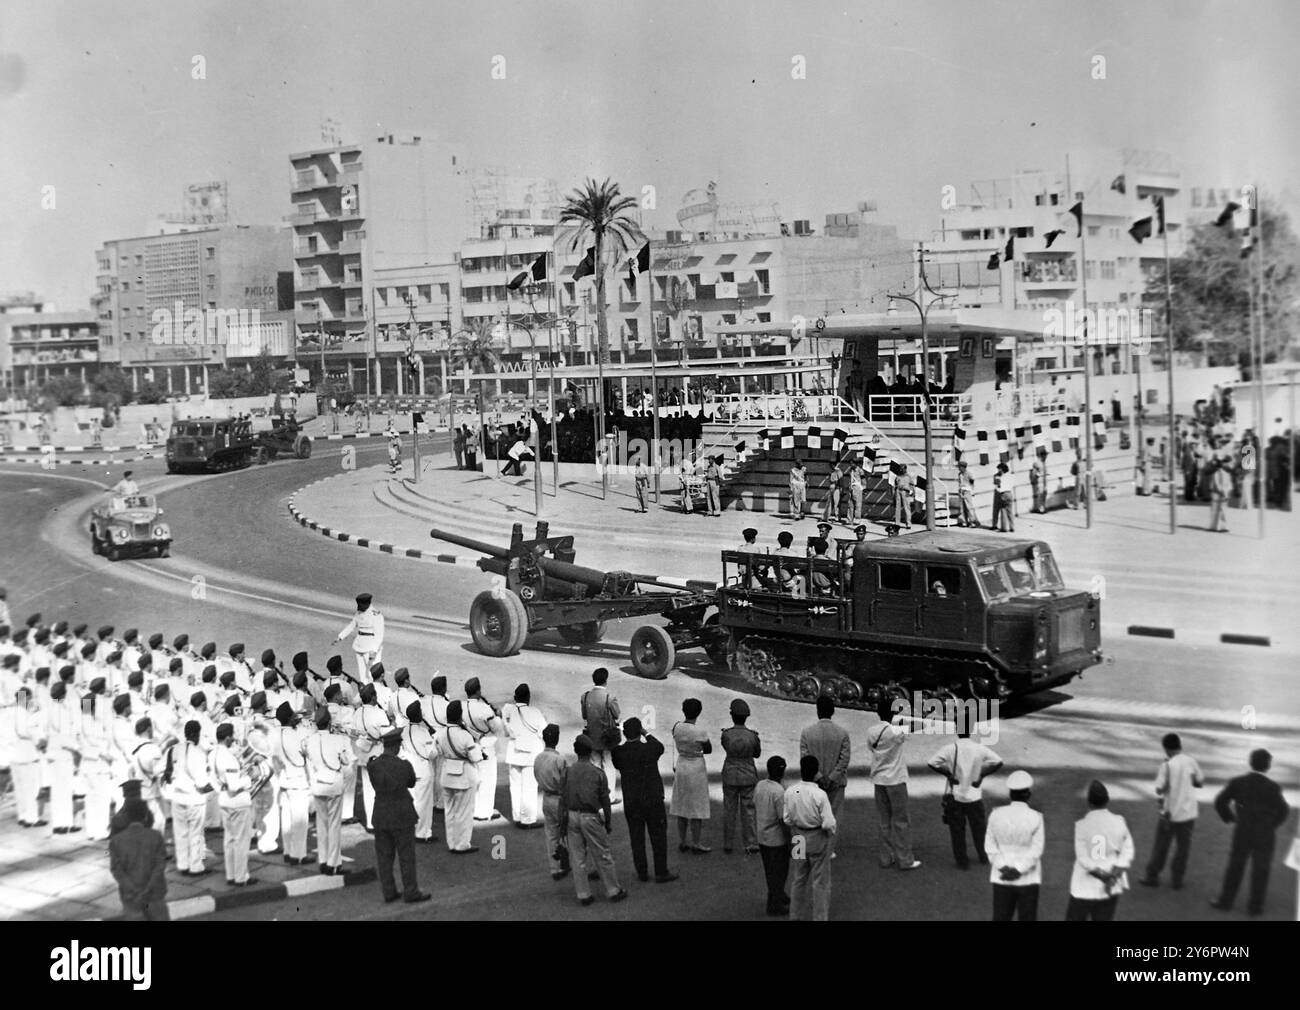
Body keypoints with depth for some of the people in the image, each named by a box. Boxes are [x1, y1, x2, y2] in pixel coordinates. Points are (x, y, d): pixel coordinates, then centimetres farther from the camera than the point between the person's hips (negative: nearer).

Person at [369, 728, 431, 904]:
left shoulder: (372, 766, -9)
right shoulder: (404, 766, -17)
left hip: (380, 816, 4)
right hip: (402, 816, -4)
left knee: (384, 856, 13)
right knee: (406, 856, 6)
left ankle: (389, 891, 20)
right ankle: (410, 892, 12)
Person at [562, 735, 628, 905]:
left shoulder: (569, 772, 0)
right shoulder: (598, 773, -8)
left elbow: (563, 798, 3)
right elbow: (605, 800, -4)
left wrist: (562, 820, 11)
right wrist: (608, 822, 6)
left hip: (572, 816, 3)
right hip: (591, 816, -3)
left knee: (578, 858, 10)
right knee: (602, 856, 8)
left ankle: (583, 894, 16)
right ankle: (612, 891, 18)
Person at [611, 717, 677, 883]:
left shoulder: (618, 752, -10)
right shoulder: (649, 749, -16)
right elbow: (660, 748, 9)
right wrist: (646, 734, 16)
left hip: (630, 802, 3)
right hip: (653, 801, -3)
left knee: (637, 838, 12)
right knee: (658, 837, 7)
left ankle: (642, 873, 17)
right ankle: (661, 873, 11)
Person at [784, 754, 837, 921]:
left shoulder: (790, 792, -11)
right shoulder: (820, 795, -26)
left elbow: (787, 819, -3)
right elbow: (829, 823, -22)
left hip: (798, 837, 5)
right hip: (818, 839, -5)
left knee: (798, 878, 22)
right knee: (820, 881, 12)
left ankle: (796, 914, 34)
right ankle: (820, 917, 20)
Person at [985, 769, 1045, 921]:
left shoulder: (996, 815, -5)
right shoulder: (1035, 818, -12)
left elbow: (990, 846, -3)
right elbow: (1036, 850, -13)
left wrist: (1004, 868, -7)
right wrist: (1018, 870, -13)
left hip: (1001, 879, 2)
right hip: (1028, 880, -2)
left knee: (1001, 918, 9)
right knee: (1027, 919, 9)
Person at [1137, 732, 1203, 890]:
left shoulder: (1167, 765, -16)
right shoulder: (1191, 761, -4)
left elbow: (1159, 789, -16)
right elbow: (1200, 782, 7)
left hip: (1170, 812, -3)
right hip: (1188, 812, 3)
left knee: (1161, 846, 10)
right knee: (1183, 846, 12)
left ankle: (1152, 876, 20)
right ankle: (1177, 878, 17)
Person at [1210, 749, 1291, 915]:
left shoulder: (1237, 782, -9)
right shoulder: (1272, 787, -17)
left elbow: (1220, 802, -6)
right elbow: (1283, 810, -13)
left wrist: (1229, 819, 10)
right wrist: (1273, 824, 6)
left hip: (1242, 833, 2)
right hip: (1264, 836, -2)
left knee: (1235, 867, 15)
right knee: (1260, 871, 11)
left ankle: (1225, 901, 21)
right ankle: (1254, 906, 17)